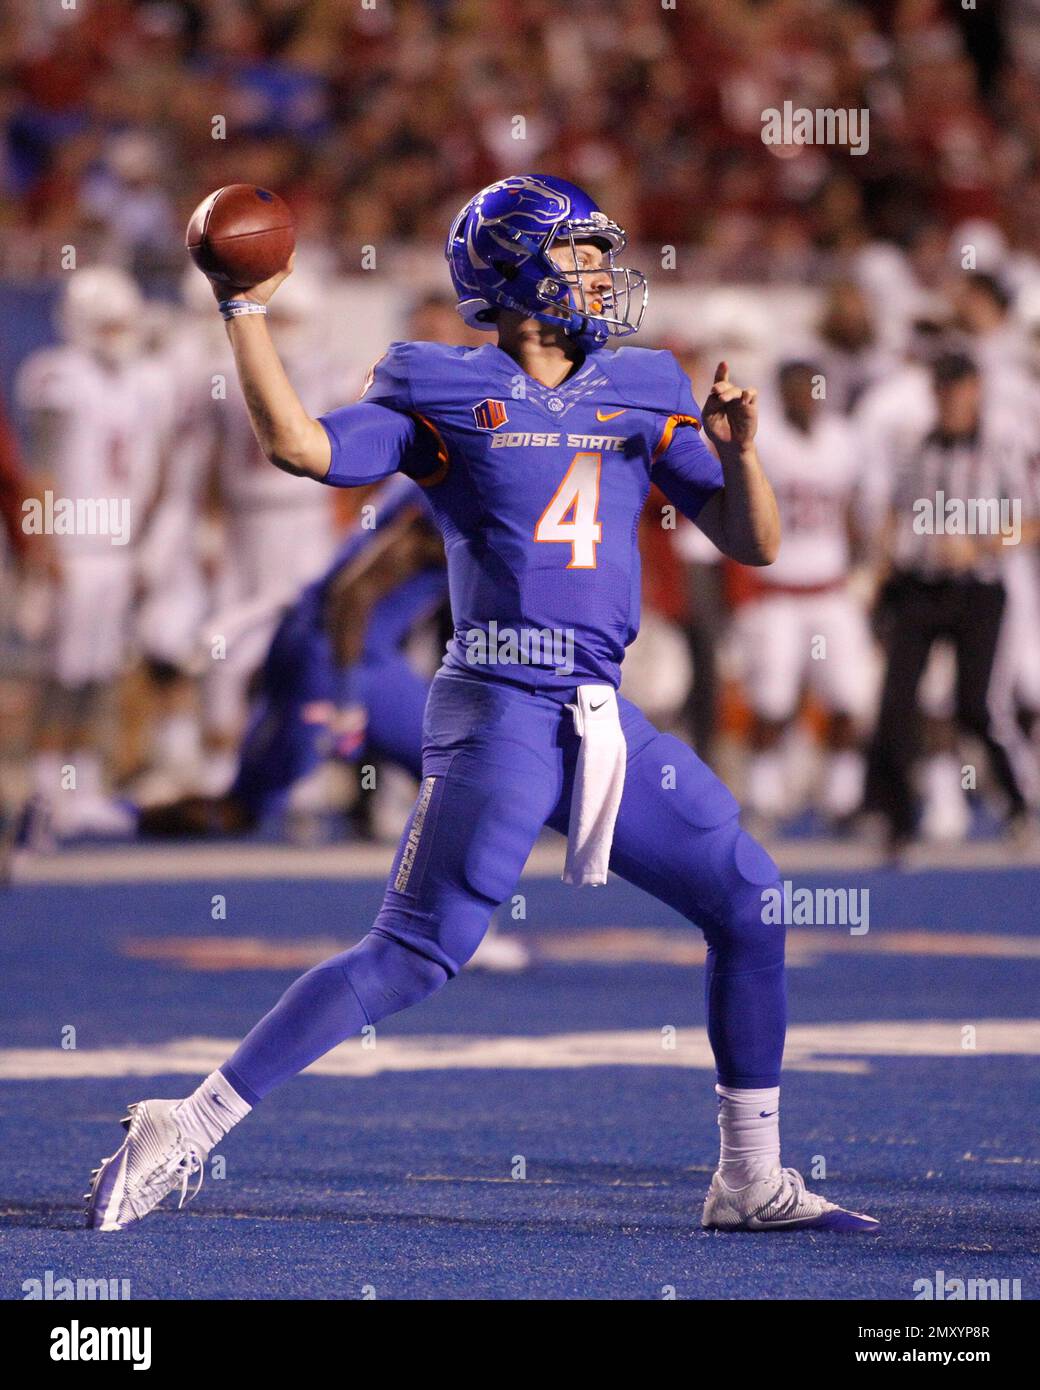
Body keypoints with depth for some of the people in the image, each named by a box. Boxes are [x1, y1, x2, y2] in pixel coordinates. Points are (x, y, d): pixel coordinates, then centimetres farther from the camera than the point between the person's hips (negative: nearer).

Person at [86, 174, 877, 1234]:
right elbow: (298, 445, -15)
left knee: (749, 908, 5)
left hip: (604, 717, 6)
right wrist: (247, 309, -12)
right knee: (414, 956, -14)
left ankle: (751, 1183, 16)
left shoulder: (642, 395, 14)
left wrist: (739, 452, -5)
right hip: (499, 711, -6)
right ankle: (182, 1134, -11)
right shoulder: (444, 395, 0)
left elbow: (753, 543, 14)